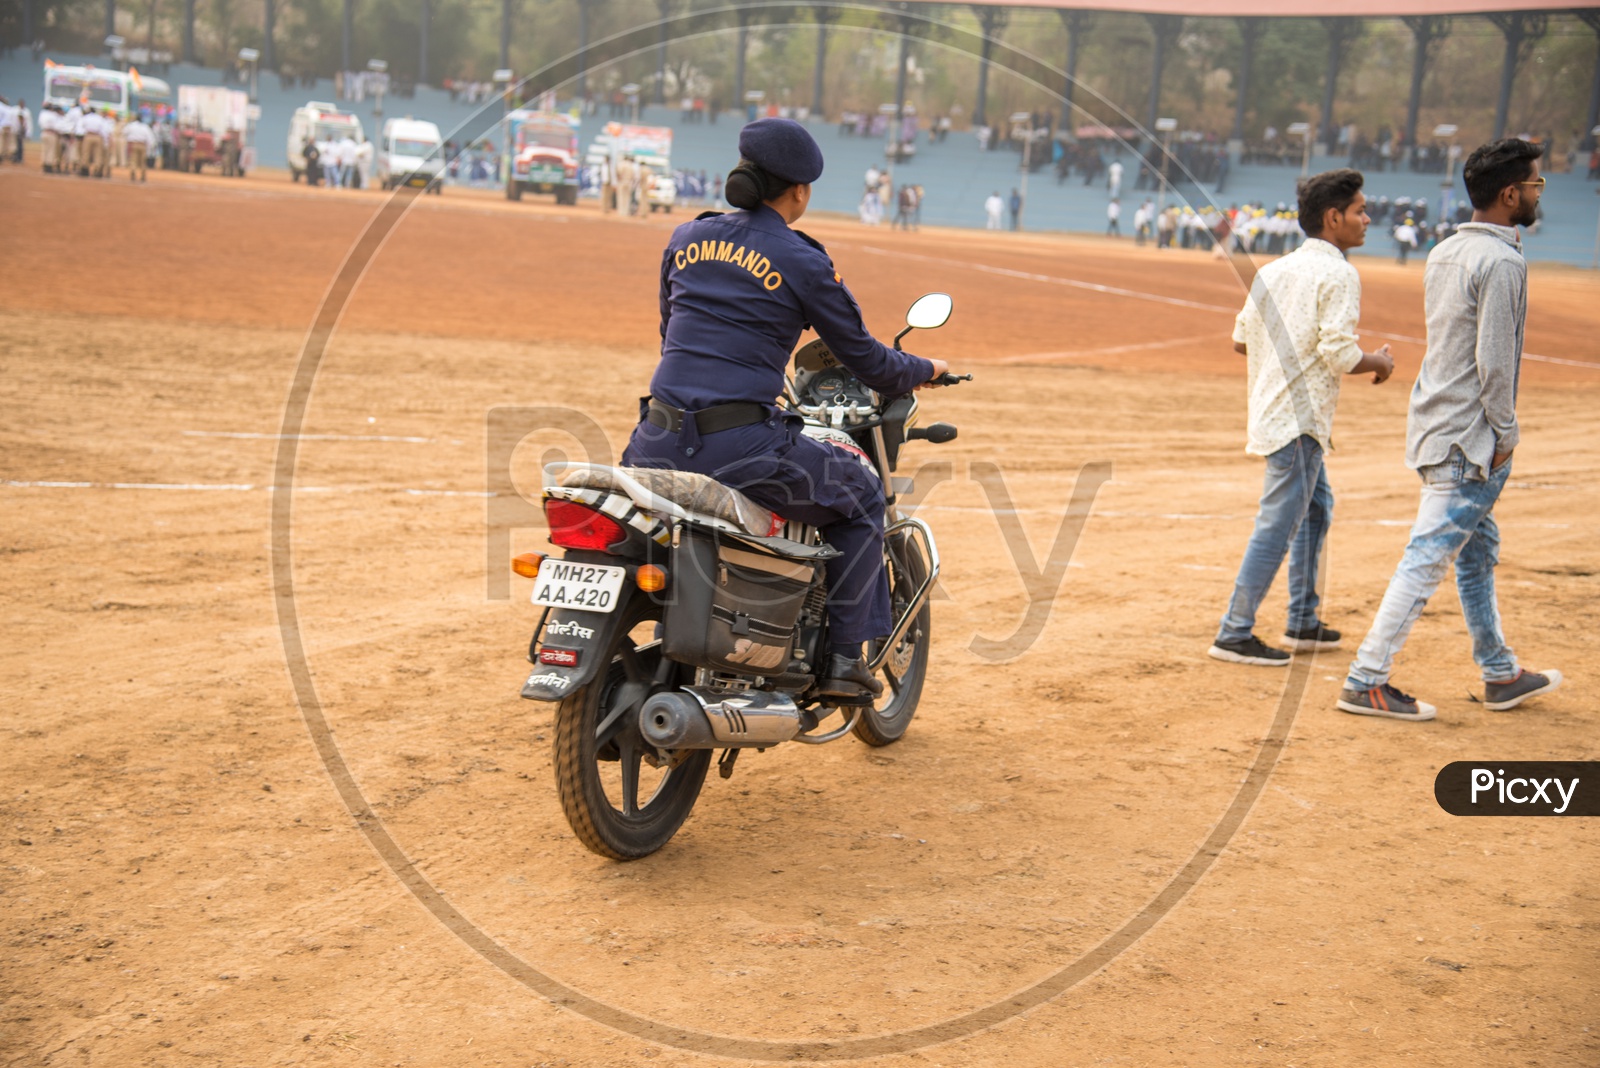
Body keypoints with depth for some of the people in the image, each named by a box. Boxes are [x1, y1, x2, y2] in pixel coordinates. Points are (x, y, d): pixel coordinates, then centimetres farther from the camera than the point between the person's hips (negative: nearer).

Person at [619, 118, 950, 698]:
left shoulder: (686, 238, 15)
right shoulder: (803, 262, -1)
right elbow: (863, 358, 6)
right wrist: (926, 370, 27)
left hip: (658, 444, 5)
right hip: (740, 448, -5)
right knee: (861, 495, 19)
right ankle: (842, 656, 14)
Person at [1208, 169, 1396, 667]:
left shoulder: (1275, 269, 11)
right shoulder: (1338, 274, -13)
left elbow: (1241, 338, 13)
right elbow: (1340, 355, -20)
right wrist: (1378, 362, -1)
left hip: (1273, 409, 10)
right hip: (1300, 418, -10)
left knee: (1317, 507, 23)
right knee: (1277, 526, -6)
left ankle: (1303, 623, 30)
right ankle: (1234, 635, -4)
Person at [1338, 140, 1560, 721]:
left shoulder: (1443, 253, 11)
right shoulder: (1501, 261, -17)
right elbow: (1494, 362, -20)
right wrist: (1506, 434, -11)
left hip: (1435, 426, 10)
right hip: (1470, 438, -10)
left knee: (1478, 554, 18)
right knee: (1428, 559, -7)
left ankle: (1500, 675, 29)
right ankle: (1366, 682, -7)